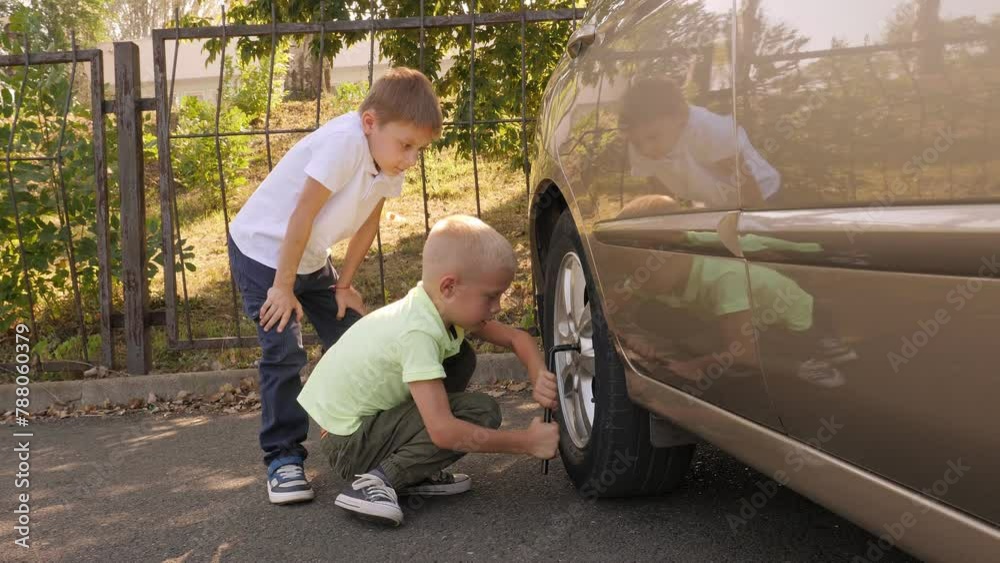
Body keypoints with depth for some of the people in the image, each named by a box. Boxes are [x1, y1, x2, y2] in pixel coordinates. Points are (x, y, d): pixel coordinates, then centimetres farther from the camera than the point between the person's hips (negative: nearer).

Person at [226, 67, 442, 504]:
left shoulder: (389, 155, -9)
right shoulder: (345, 143, -34)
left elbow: (369, 222, 2)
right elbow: (302, 217, -29)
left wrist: (344, 283, 3)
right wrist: (283, 288, -22)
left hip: (311, 258, 8)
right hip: (262, 250, -8)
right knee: (284, 352, -13)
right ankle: (283, 459, -3)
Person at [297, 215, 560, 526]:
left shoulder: (444, 306, -3)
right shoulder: (418, 333, -29)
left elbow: (517, 338, 7)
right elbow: (443, 431, -33)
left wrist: (539, 377, -14)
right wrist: (526, 441, -25)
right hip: (347, 441, -9)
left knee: (461, 357, 8)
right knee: (481, 411, -17)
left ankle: (416, 473, 6)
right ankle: (378, 481, -14)